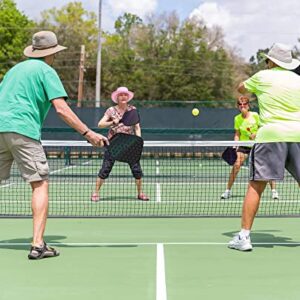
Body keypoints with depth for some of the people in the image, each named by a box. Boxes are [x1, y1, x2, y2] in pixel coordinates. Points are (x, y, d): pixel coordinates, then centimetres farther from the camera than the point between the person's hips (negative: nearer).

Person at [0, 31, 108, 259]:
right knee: (41, 184, -5)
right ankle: (38, 244, -13)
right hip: (23, 131, -7)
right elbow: (61, 109, -9)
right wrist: (88, 133, -11)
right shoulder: (46, 71, 3)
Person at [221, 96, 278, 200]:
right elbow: (237, 134, 3)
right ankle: (228, 190, -4)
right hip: (243, 145, 1)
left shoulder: (255, 115, -9)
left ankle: (273, 190, 6)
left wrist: (256, 134, -20)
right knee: (236, 165, -13)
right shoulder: (237, 119, -3)